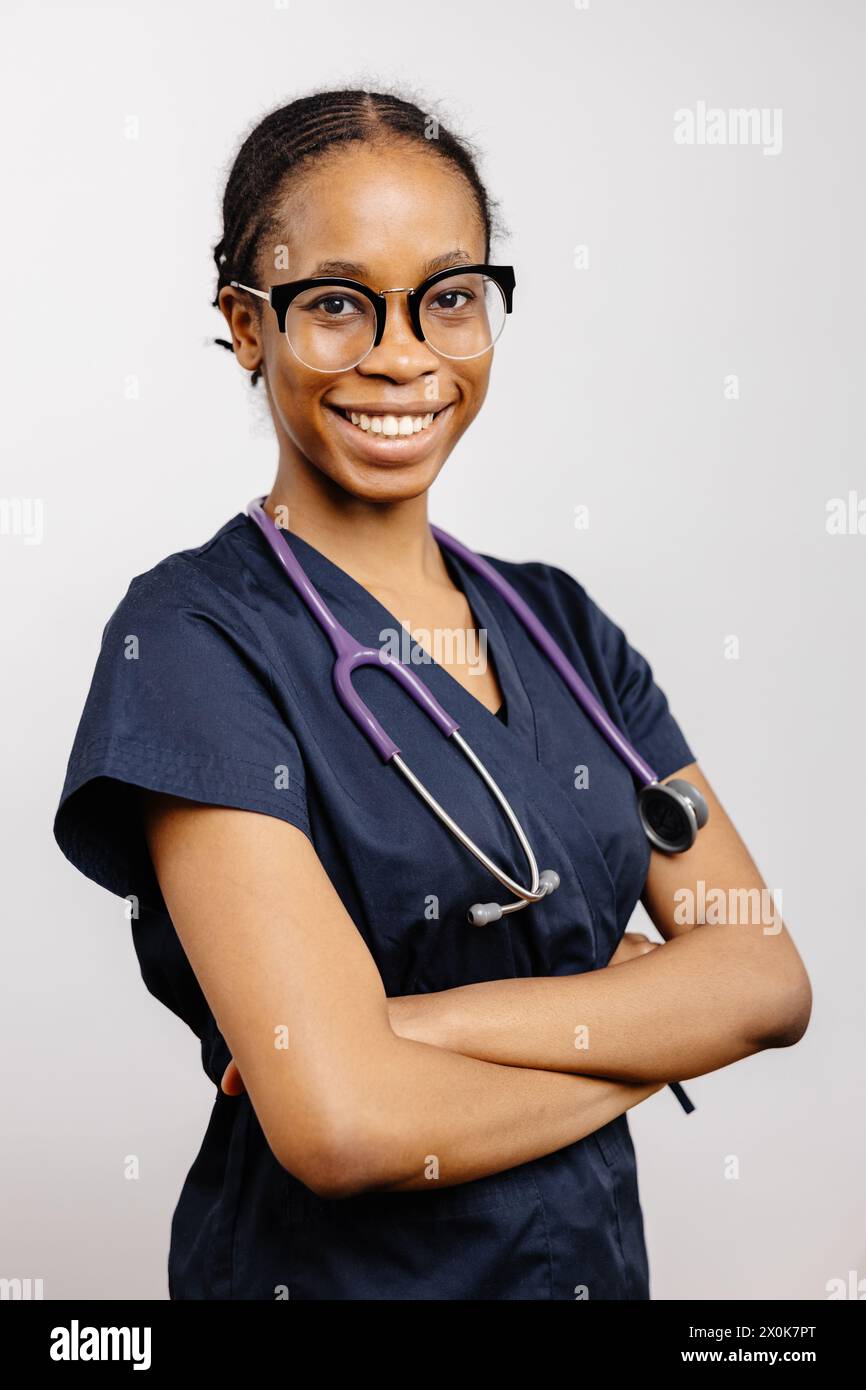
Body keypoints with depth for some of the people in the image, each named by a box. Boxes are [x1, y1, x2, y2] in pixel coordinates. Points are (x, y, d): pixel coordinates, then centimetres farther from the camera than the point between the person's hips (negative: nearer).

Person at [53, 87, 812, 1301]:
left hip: (599, 1252, 5)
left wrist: (435, 1019, -21)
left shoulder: (561, 619, 1)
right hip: (332, 1266, -5)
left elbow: (769, 974, -7)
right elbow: (342, 1121, -26)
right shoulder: (193, 638, -17)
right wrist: (648, 1030, -11)